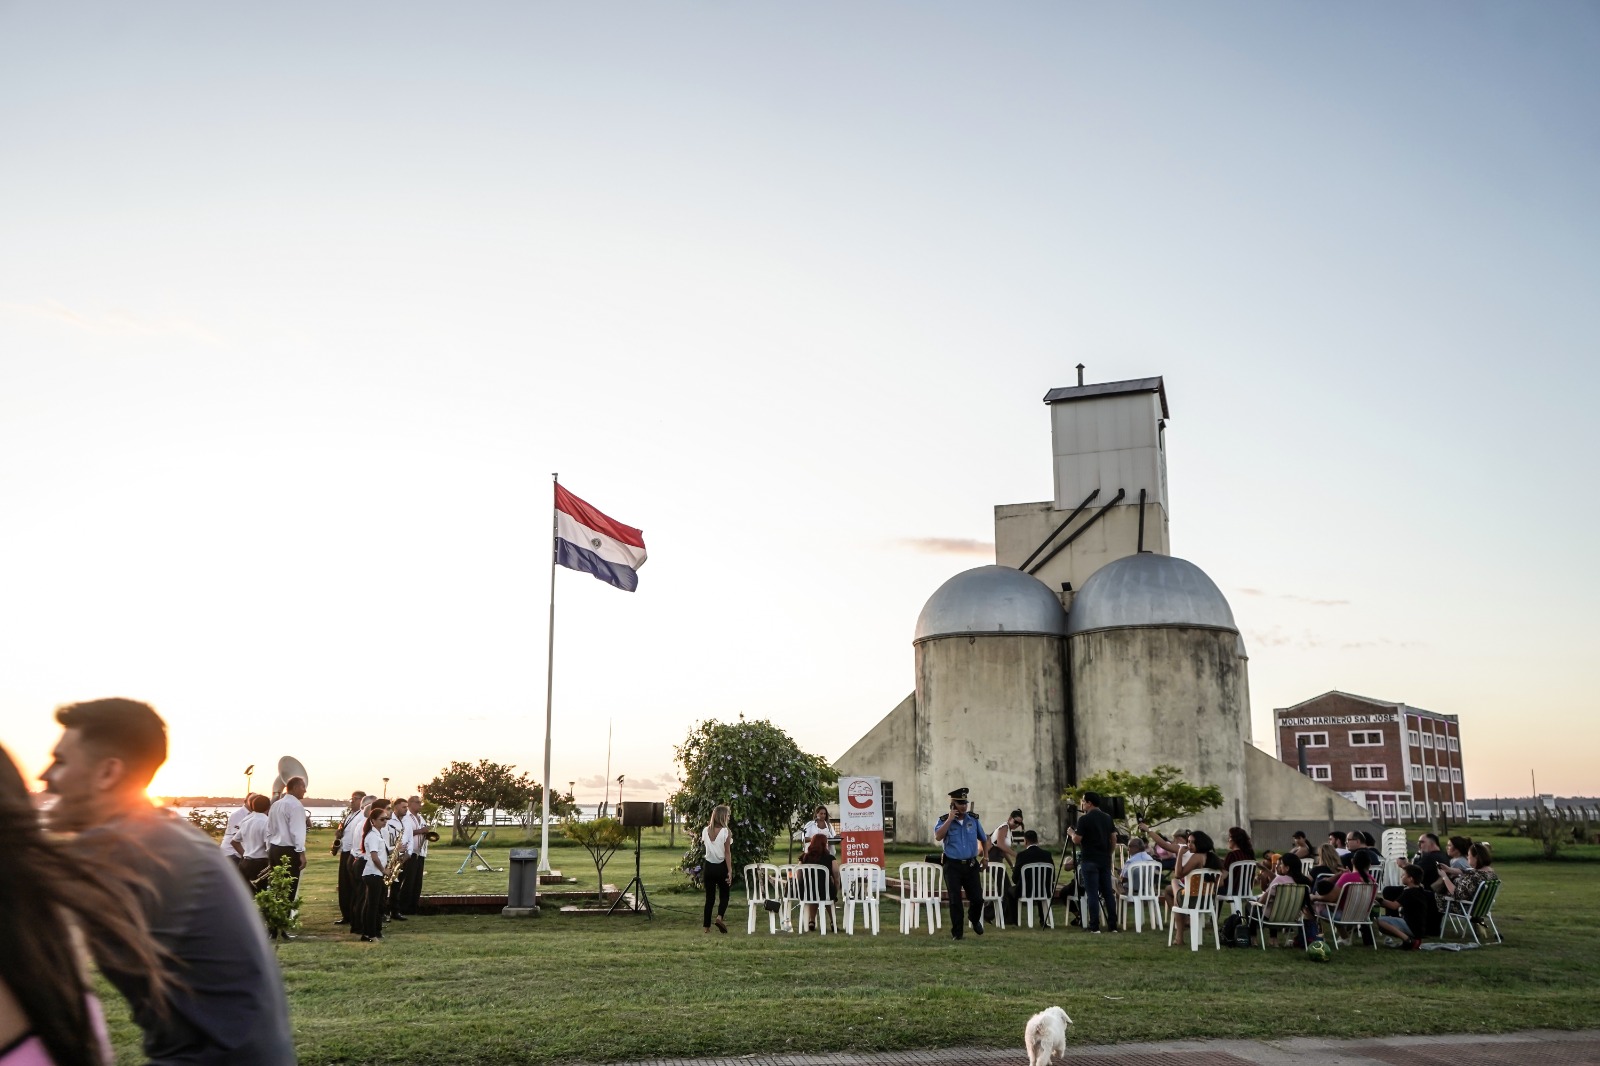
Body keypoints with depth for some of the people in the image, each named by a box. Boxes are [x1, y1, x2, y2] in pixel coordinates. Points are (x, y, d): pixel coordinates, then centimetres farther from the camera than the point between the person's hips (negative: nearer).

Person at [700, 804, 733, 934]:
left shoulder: (705, 830, 0)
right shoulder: (726, 832, -12)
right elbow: (727, 853, -12)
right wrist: (730, 871, -10)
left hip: (708, 866, 3)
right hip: (721, 867, -3)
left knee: (709, 897, 11)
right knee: (724, 895, 11)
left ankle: (706, 926, 8)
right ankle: (719, 917, -14)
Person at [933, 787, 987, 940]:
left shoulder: (973, 820, 6)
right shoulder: (944, 820, -4)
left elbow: (984, 838, 20)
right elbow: (938, 837, -22)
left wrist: (985, 855, 14)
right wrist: (950, 819, -20)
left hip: (971, 865, 2)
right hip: (953, 866, -2)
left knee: (977, 898, 2)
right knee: (955, 900, -1)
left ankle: (974, 919, 35)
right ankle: (957, 932, 12)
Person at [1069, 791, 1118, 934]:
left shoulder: (1084, 819, -11)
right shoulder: (1107, 818, 10)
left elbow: (1076, 840, -11)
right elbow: (1113, 839, 12)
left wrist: (1072, 833, 8)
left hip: (1089, 861, -6)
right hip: (1105, 860, 6)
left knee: (1092, 894, -4)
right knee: (1108, 892, 8)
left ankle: (1094, 926, -5)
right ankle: (1112, 925, 7)